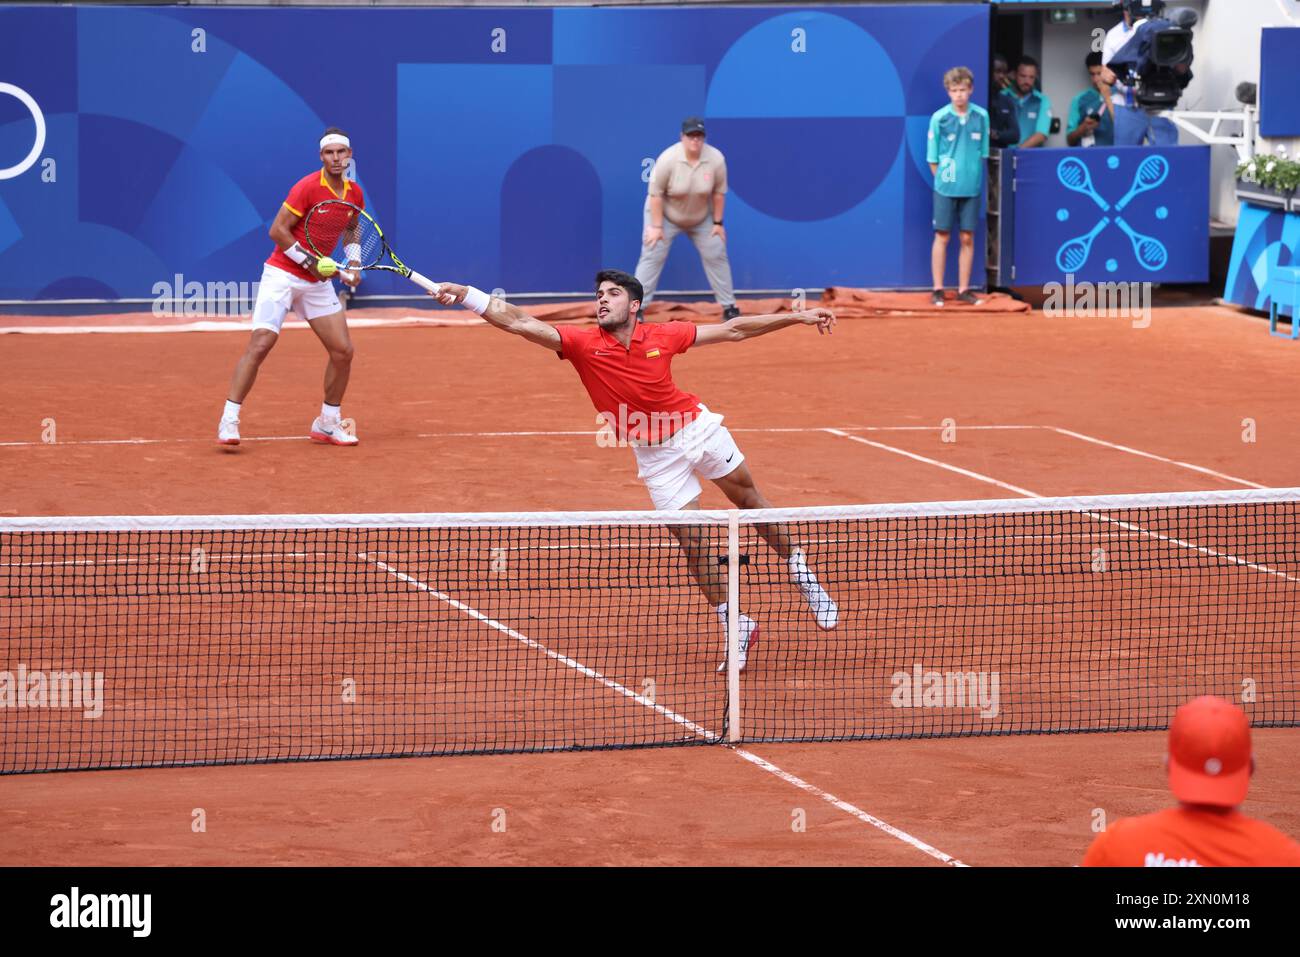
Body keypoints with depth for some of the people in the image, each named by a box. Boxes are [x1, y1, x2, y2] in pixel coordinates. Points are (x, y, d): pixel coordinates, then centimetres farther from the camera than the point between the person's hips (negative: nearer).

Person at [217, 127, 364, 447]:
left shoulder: (354, 194, 5)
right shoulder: (308, 187, -15)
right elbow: (277, 231, -15)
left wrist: (353, 264, 6)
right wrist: (310, 262, -19)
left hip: (318, 282, 6)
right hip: (282, 274, -6)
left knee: (343, 350, 0)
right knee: (260, 344, -18)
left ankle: (328, 424, 15)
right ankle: (229, 421, -15)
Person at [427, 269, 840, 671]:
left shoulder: (662, 336, -13)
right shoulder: (583, 344, -18)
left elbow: (732, 330, -2)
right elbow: (520, 322, -28)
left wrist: (798, 317, -2)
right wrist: (466, 295, -40)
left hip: (697, 424, 1)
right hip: (656, 454, -1)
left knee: (748, 497, 15)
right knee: (693, 542, -2)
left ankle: (798, 568, 41)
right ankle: (738, 628, 13)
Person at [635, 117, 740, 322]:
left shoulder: (716, 159, -22)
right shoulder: (668, 159, -30)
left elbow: (719, 192, -9)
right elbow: (656, 193, -22)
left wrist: (717, 222, -5)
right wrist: (656, 226, -21)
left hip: (701, 217, 3)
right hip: (665, 215, -3)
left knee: (716, 256, 5)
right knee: (652, 257, -9)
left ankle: (729, 307, 16)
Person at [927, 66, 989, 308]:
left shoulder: (981, 116, 0)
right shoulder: (939, 118, -6)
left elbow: (983, 152, 8)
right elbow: (932, 157, 1)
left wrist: (972, 176, 2)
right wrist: (943, 179, -2)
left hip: (971, 187, 2)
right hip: (946, 187, -2)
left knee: (967, 238, 6)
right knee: (942, 236, 2)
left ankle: (963, 290, 13)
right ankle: (938, 290, 8)